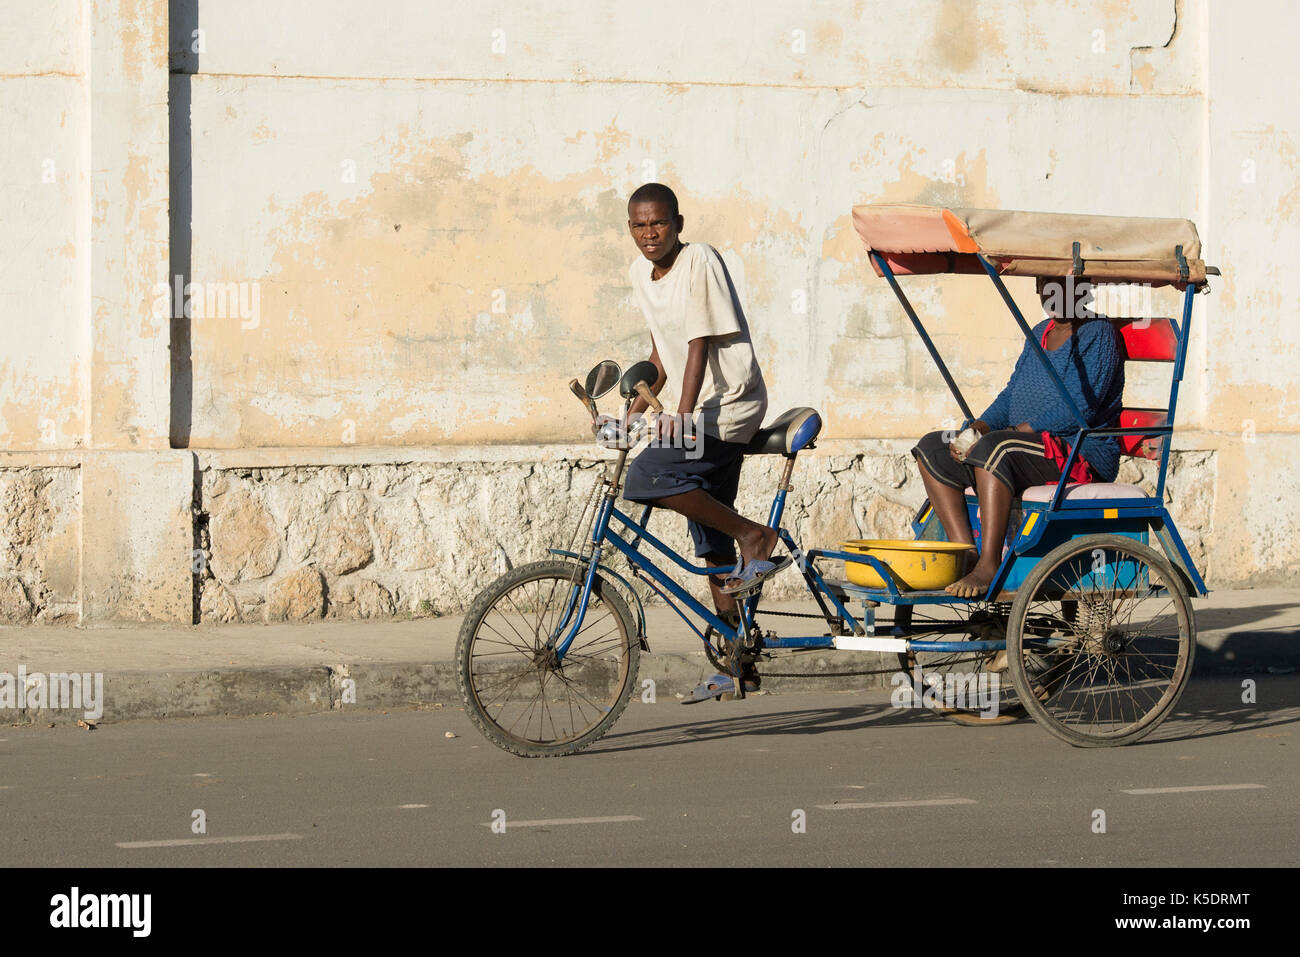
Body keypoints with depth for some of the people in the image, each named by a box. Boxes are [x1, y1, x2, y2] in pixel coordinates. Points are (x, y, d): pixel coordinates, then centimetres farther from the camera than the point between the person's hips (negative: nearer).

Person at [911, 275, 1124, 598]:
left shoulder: (1098, 335, -6)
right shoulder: (1040, 333, 20)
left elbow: (1080, 407, -18)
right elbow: (1011, 395, 19)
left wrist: (1021, 431, -21)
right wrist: (979, 427, -2)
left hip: (1083, 456, -9)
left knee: (995, 447, -37)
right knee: (932, 448, -3)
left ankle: (989, 567, -38)